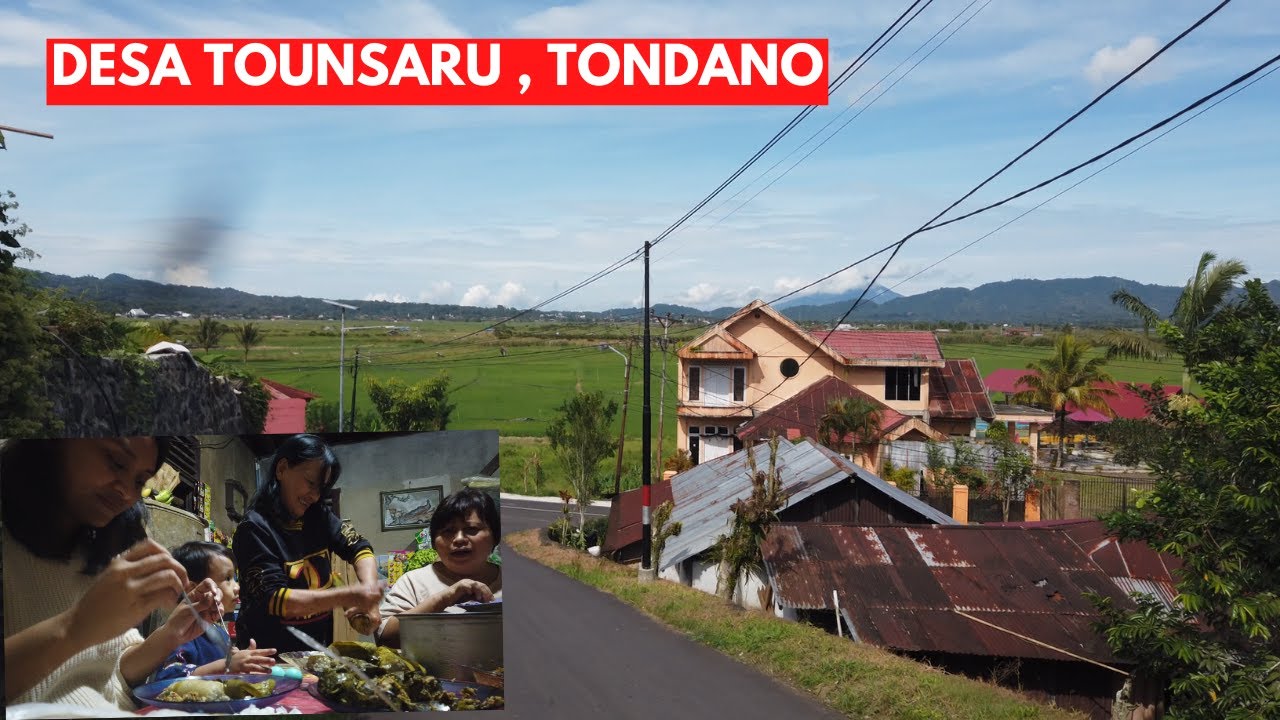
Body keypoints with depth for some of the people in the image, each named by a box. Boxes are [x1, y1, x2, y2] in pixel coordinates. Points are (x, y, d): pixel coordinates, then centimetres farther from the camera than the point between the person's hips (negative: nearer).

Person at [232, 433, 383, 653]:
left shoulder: (318, 516, 6)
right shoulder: (254, 529, -12)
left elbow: (359, 548, 2)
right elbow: (275, 599, -19)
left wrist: (369, 595, -18)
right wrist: (348, 596, -28)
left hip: (318, 649, 5)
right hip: (269, 655, -5)